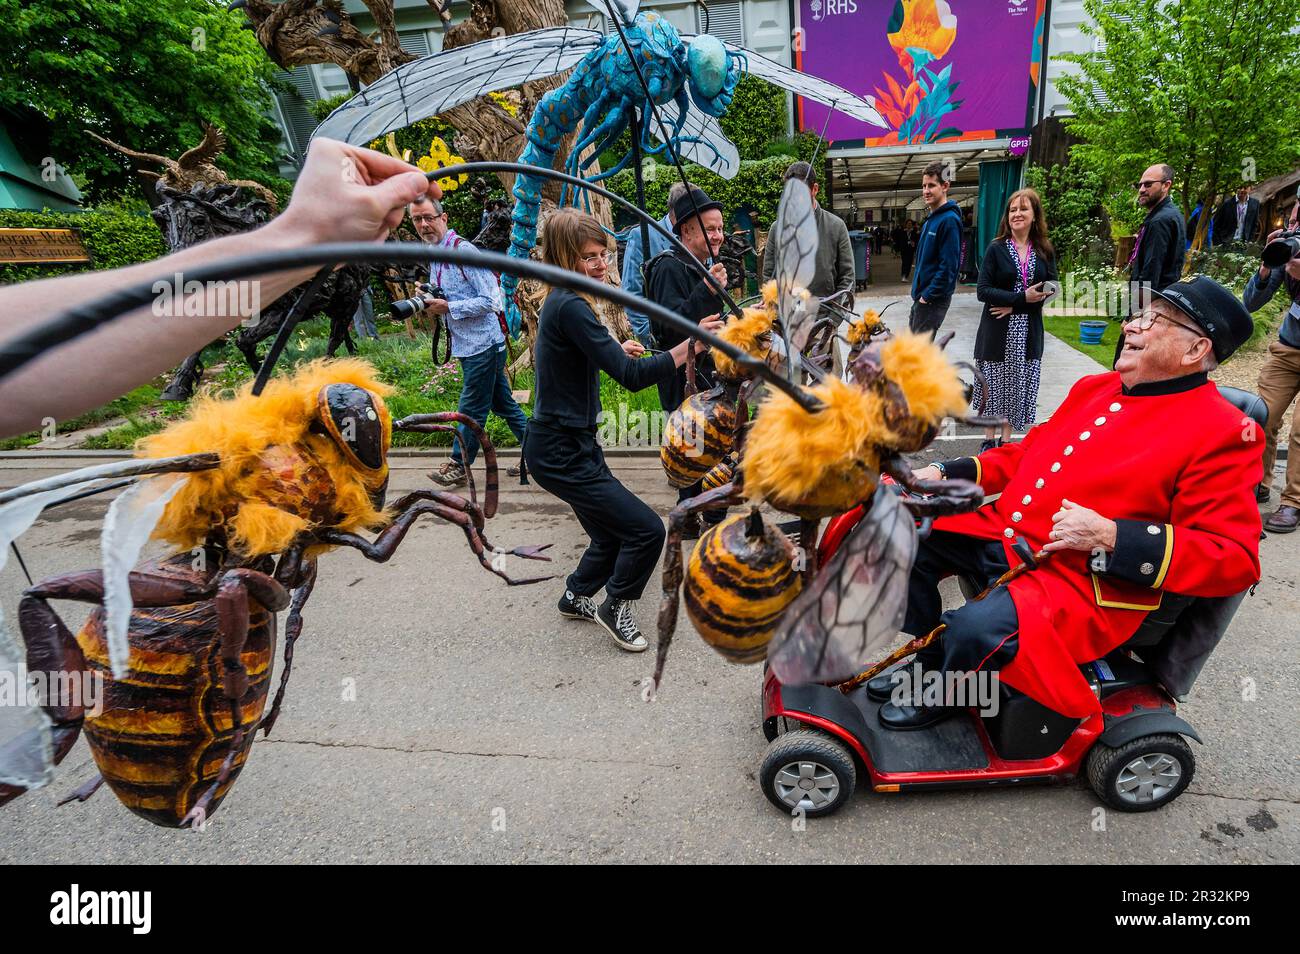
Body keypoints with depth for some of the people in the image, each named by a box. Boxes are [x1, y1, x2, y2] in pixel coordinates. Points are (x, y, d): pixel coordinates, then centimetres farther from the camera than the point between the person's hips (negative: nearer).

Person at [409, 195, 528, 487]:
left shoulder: (463, 250, -14)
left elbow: (489, 300, -19)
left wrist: (448, 307, -19)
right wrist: (430, 302, 2)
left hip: (482, 344, -9)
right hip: (467, 345, 10)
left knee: (471, 409, 1)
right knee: (503, 403, 14)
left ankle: (458, 466, 13)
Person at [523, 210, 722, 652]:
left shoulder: (561, 301, 10)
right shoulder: (571, 307, -22)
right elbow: (632, 377, -29)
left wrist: (616, 351, 14)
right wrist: (691, 345, -33)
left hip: (569, 443, 11)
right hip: (561, 454, -11)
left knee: (613, 534, 21)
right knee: (646, 529, -6)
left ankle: (575, 597, 42)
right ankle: (615, 608, 16)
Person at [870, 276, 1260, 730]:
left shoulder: (1220, 434, -11)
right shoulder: (1096, 388, 11)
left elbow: (1234, 558, -15)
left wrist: (1109, 538, -25)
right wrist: (944, 473, 8)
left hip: (1084, 580, -8)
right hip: (1003, 534, 8)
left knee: (979, 626, -32)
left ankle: (943, 697, 4)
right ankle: (929, 663, 19)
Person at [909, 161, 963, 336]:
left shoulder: (949, 220, -16)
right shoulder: (930, 219, 13)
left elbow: (948, 267, -22)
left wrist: (928, 295, -19)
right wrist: (919, 292, 14)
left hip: (934, 299, -10)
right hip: (921, 296, 10)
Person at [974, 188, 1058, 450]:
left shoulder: (1045, 252, 5)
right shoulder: (996, 249, -2)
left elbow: (1049, 289, -1)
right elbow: (983, 291, -9)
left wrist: (1013, 306, -14)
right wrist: (1022, 297, -17)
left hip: (1028, 333, 2)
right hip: (997, 332, -2)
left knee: (1018, 388, 6)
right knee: (992, 385, 4)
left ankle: (1006, 440, 18)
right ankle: (989, 440, 17)